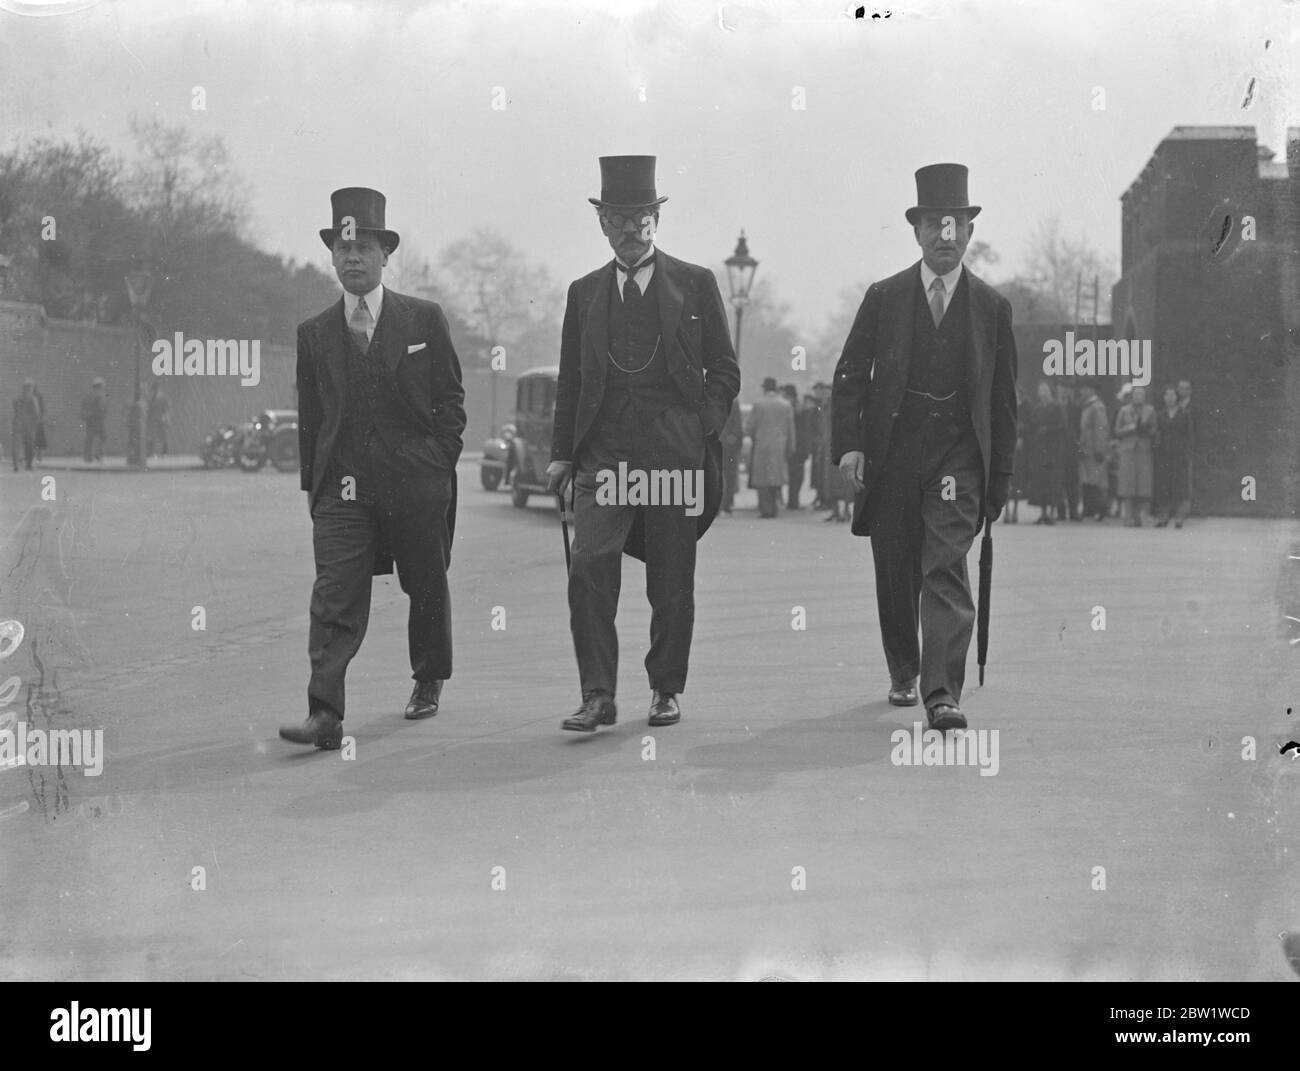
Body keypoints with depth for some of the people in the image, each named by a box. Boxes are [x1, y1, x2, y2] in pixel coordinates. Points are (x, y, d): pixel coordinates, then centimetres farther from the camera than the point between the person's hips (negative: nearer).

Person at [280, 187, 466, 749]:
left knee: (427, 588, 13)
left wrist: (440, 462, -3)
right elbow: (309, 415, 10)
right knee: (334, 598, -11)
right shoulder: (314, 333, 8)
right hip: (342, 486, 1)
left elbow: (450, 397, 5)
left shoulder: (424, 320, 3)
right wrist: (313, 482, 5)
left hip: (418, 481, 0)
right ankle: (324, 714, -17)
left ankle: (428, 683, 35)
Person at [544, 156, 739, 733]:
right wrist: (562, 452, 8)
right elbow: (570, 379, 16)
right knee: (589, 566, -14)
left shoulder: (695, 284, 7)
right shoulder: (585, 292, 14)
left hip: (675, 450, -1)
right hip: (603, 452, 1)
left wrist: (703, 431, -6)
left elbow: (724, 370, 7)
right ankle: (598, 695, -10)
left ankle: (666, 690, 19)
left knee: (672, 582, 4)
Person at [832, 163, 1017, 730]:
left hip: (958, 454, -1)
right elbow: (850, 375, 5)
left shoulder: (991, 307, 6)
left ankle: (943, 695, -18)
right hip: (891, 453, 2)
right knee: (895, 574, 10)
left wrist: (1000, 476, 6)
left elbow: (1003, 398, 8)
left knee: (946, 569, -13)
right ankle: (903, 674, 31)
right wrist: (848, 444, -8)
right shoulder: (884, 298, 5)